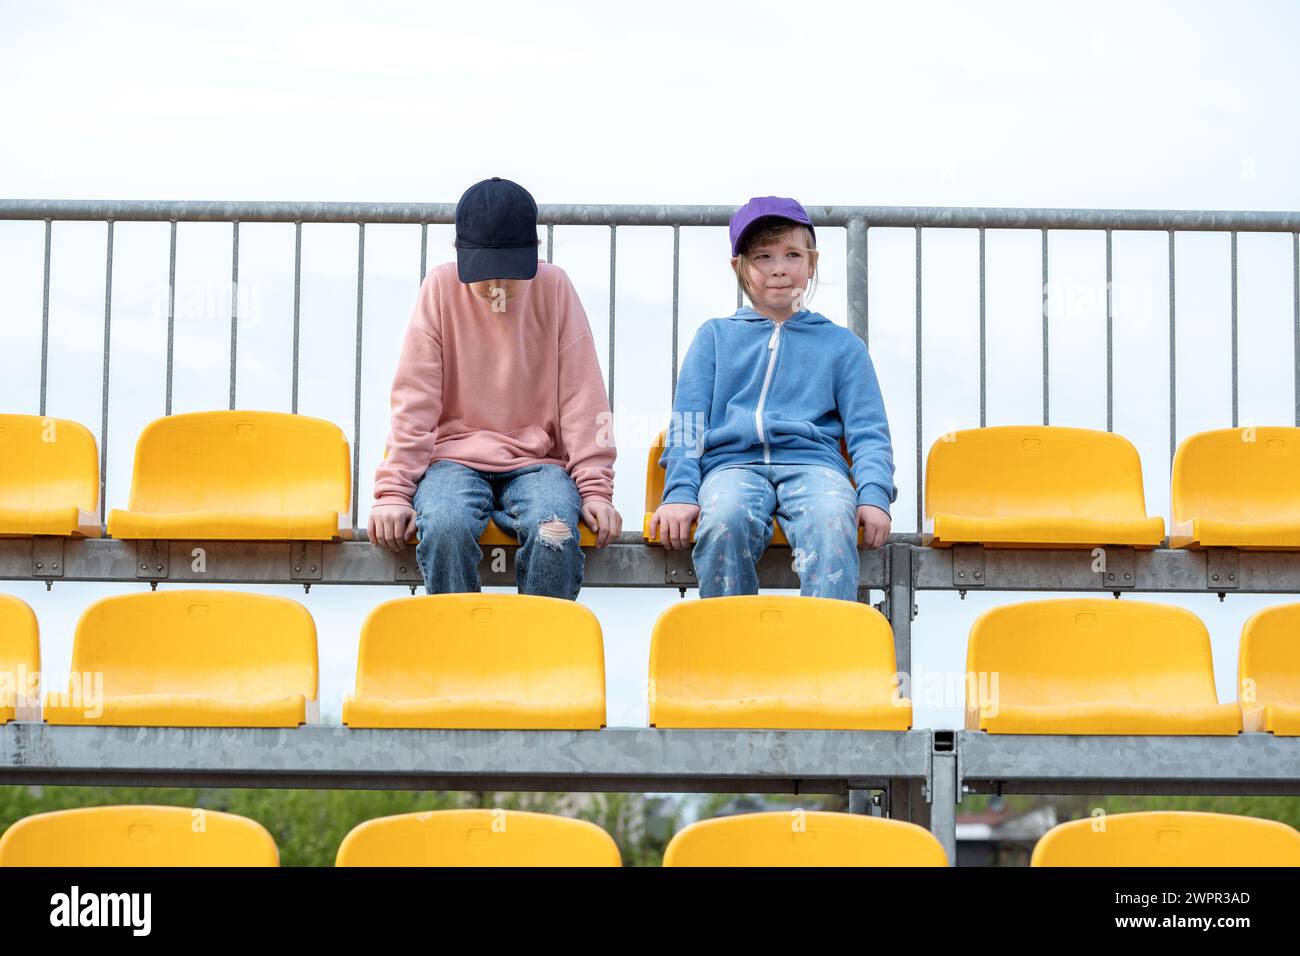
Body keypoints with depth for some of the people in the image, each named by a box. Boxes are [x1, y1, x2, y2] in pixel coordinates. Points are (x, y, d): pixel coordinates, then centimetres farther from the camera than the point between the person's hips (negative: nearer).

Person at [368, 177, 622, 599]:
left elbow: (582, 397, 3)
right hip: (454, 458, 0)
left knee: (555, 532, -33)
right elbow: (414, 400, -1)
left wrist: (595, 489, -6)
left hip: (536, 462, 0)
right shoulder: (442, 287, 1)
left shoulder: (554, 288, 2)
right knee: (445, 526, -34)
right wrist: (393, 492, -9)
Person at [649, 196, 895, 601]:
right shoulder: (715, 336, 23)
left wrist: (874, 494, -5)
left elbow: (868, 432, 16)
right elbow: (686, 426, 16)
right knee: (724, 519, -37)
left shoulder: (842, 345, 22)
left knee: (832, 520, -37)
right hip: (733, 462, 0)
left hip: (812, 462, 0)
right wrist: (680, 493, -3)